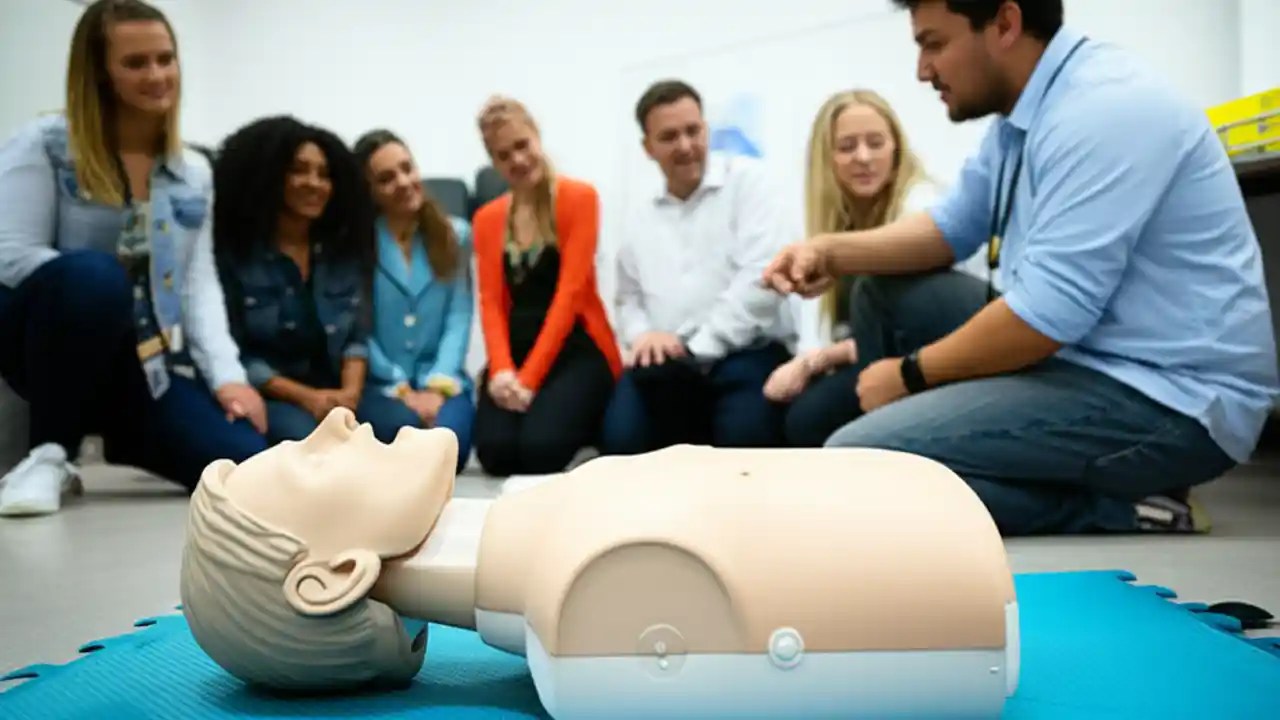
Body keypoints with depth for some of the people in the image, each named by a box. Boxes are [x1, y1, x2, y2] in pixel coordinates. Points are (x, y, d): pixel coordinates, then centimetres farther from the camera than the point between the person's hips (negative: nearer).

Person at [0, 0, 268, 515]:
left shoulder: (194, 173, 10)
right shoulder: (44, 145, -2)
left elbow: (201, 280, 1)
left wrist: (227, 374, -13)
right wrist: (106, 290, -21)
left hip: (147, 365, 4)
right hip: (57, 344, -3)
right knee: (93, 275, -39)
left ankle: (117, 434, 14)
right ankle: (50, 454, -17)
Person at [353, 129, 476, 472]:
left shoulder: (455, 234, 11)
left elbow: (459, 318, 2)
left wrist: (437, 386, -11)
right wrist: (401, 390, -12)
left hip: (439, 381, 2)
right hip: (380, 385, -1)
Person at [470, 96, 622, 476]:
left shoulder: (579, 197, -3)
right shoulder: (487, 218, 12)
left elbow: (570, 291, -11)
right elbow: (491, 303, 3)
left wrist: (530, 377, -17)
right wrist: (502, 370, -17)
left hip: (576, 350, -3)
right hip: (515, 352, 4)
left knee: (541, 449, -27)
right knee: (494, 452, -21)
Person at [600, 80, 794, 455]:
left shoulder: (746, 179, 2)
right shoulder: (642, 216, 22)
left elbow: (763, 273, -11)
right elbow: (629, 297, 23)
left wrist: (699, 348, -15)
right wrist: (643, 334, -3)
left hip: (745, 353, -4)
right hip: (665, 364, 4)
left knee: (742, 438, -34)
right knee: (621, 440, -24)